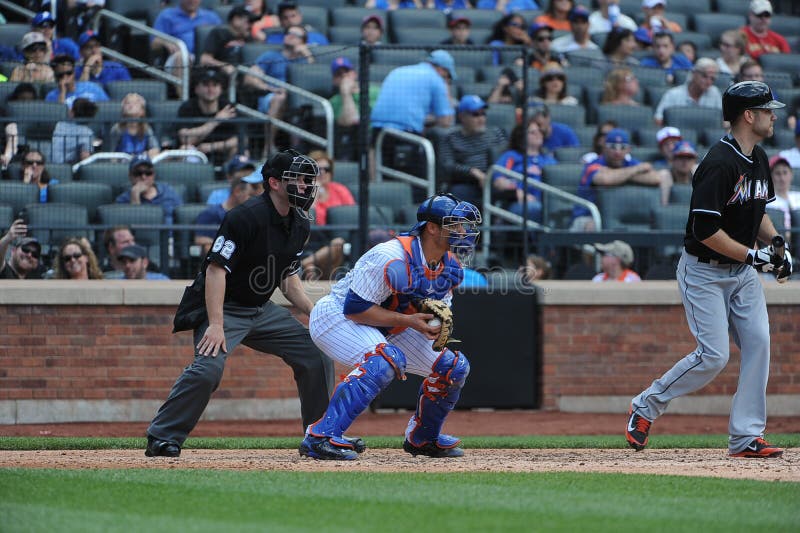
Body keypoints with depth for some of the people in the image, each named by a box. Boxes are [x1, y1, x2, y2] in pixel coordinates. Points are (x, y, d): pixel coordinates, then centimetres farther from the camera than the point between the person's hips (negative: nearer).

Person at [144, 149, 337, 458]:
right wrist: (216, 325, -33)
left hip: (262, 311, 8)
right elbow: (217, 269, -25)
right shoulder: (246, 217, -21)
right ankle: (162, 438, -19)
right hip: (225, 307, -8)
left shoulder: (299, 225, 5)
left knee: (316, 355, 3)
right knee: (208, 367, -29)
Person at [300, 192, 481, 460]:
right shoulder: (393, 259, -32)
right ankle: (320, 437, -37)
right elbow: (355, 308, -29)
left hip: (387, 329, 9)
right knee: (385, 359, -37)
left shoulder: (451, 267, -4)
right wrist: (408, 321, -32)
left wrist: (439, 326, -16)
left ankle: (422, 438, 25)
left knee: (453, 366, 3)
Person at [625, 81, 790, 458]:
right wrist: (752, 255, -23)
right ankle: (646, 406, 9)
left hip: (743, 271, 8)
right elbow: (706, 229, -26)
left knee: (758, 343, -4)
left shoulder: (759, 159, 8)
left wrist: (776, 244, 5)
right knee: (714, 356, -12)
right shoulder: (720, 164, -23)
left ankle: (746, 436, 0)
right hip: (704, 271, -8)